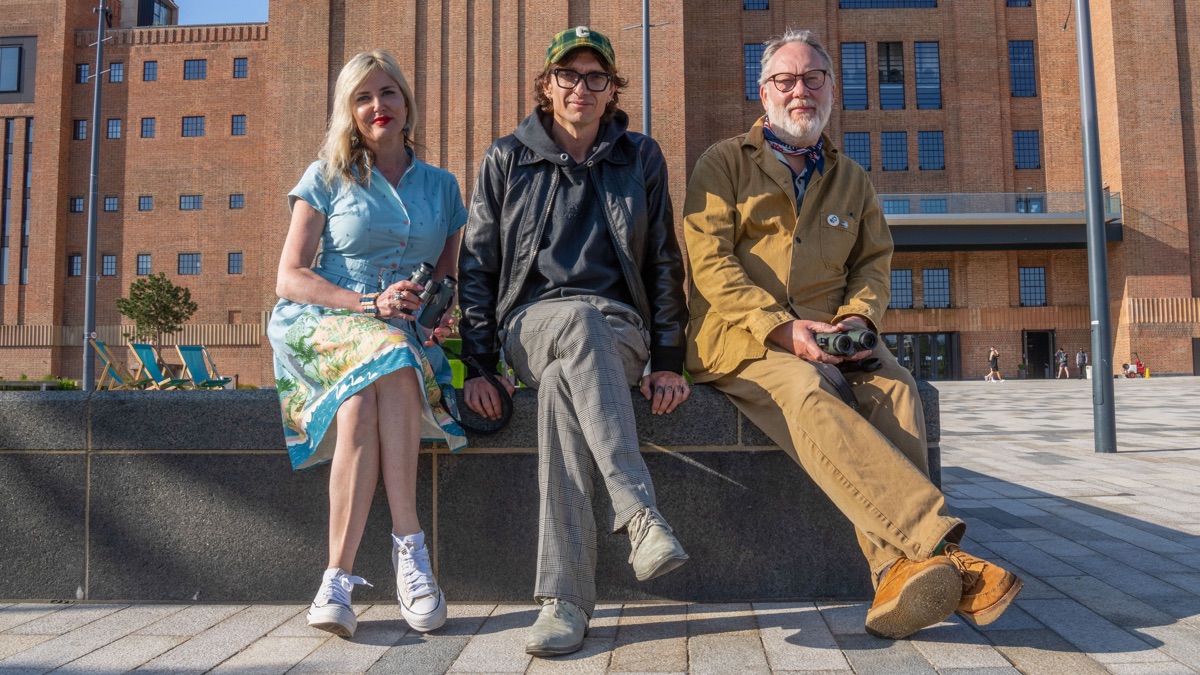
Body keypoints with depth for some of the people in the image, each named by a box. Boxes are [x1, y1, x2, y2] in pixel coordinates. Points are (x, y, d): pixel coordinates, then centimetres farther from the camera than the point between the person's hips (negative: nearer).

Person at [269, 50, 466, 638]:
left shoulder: (441, 186, 17)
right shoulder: (326, 179, 9)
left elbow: (448, 278, 18)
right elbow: (289, 278, 1)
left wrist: (446, 314, -7)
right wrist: (370, 305, -15)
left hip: (405, 336, 2)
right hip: (321, 324, -2)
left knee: (364, 399, -35)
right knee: (388, 355, -38)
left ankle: (338, 579, -31)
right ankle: (409, 547, -34)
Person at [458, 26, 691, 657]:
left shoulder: (641, 158, 13)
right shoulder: (506, 159, 11)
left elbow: (663, 263, 11)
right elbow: (475, 264, 8)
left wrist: (668, 360, 0)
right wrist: (477, 364, -3)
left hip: (618, 332, 1)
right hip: (530, 325, 0)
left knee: (562, 384, -36)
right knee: (579, 322, -39)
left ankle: (565, 598, -38)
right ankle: (641, 516, -47)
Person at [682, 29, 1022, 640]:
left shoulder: (851, 180, 23)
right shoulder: (724, 164, 8)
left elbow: (874, 262, 20)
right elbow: (710, 263, -4)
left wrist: (859, 317, -5)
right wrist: (782, 328, -17)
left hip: (828, 336, 4)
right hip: (741, 337, -3)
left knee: (895, 387, -28)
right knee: (807, 395, -35)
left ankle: (899, 572, -38)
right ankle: (937, 545, -42)